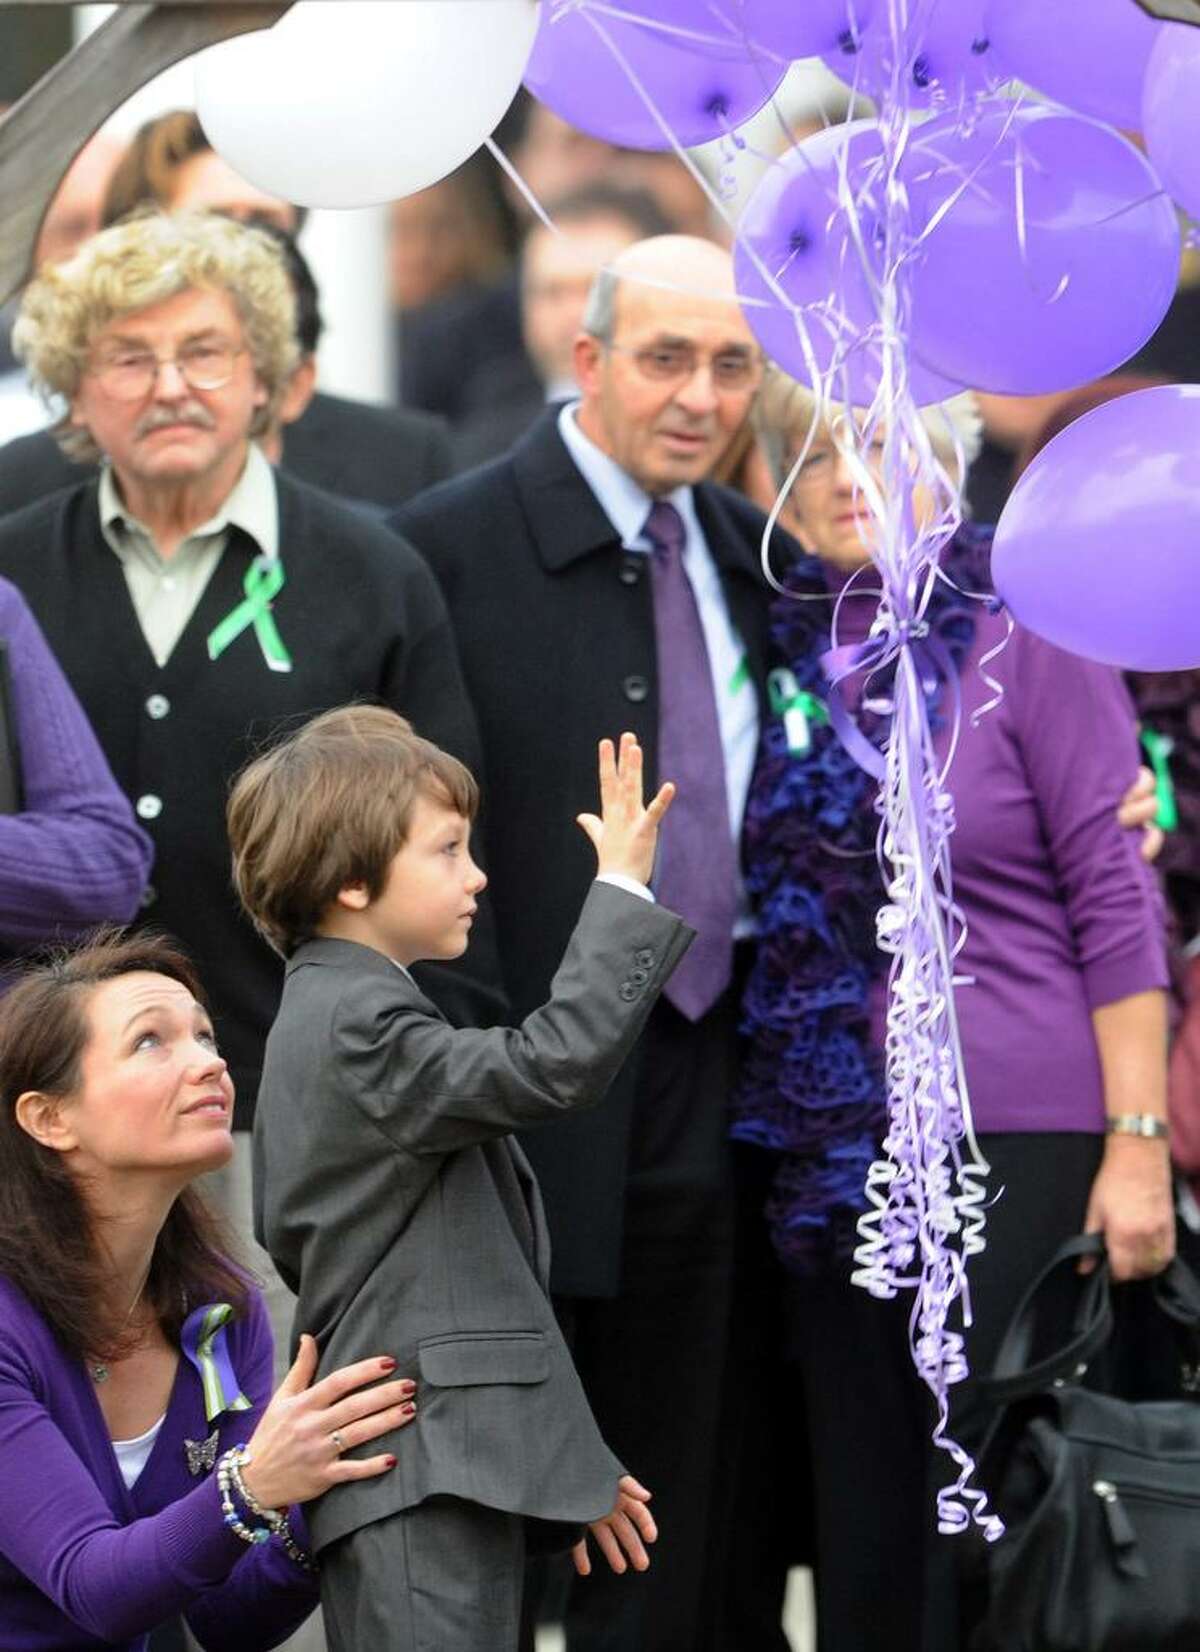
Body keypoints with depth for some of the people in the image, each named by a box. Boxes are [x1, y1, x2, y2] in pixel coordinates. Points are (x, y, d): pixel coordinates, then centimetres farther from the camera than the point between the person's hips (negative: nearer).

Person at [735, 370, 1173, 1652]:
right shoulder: (794, 645, 8)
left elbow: (1114, 897, -7)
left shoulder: (1023, 630, -5)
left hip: (1013, 1135, -5)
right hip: (830, 1145, 5)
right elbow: (776, 905, 13)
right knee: (863, 1511, 8)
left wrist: (1139, 1142, -12)